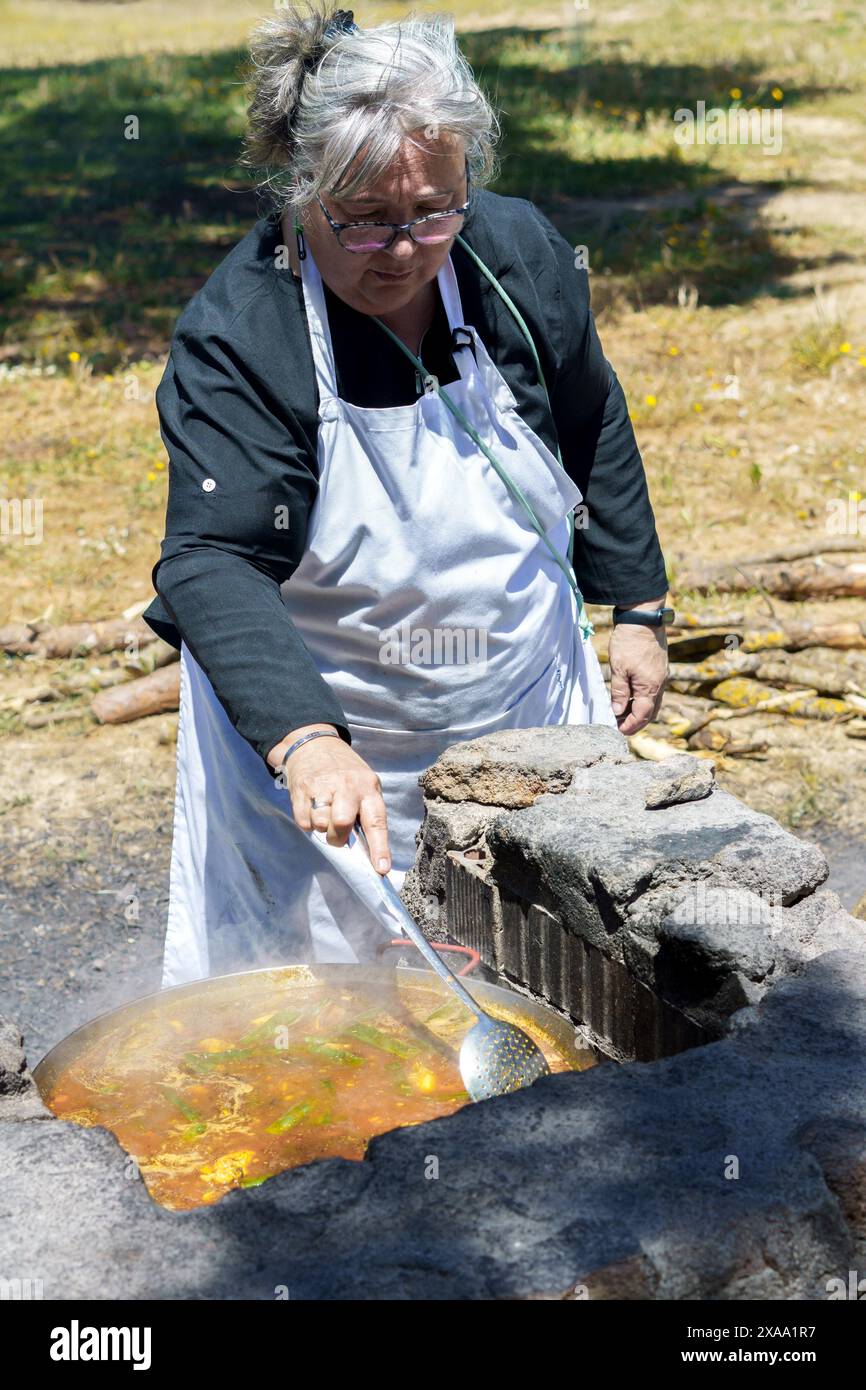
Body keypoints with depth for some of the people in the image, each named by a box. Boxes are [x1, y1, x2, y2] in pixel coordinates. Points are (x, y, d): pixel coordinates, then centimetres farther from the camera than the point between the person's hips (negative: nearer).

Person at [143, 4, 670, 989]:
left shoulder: (519, 254, -9)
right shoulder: (235, 337, -23)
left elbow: (592, 433, 7)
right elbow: (215, 564, -31)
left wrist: (638, 609, 9)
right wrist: (305, 742, -46)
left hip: (529, 695, 4)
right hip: (320, 736, -3)